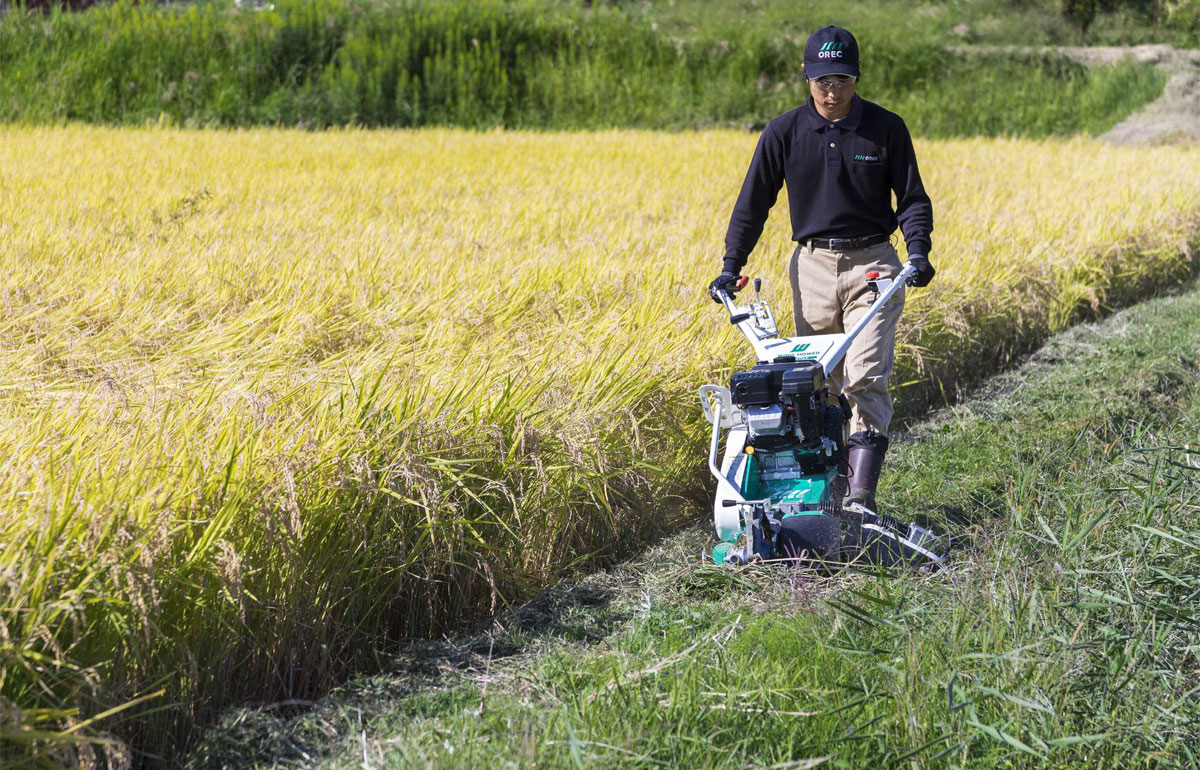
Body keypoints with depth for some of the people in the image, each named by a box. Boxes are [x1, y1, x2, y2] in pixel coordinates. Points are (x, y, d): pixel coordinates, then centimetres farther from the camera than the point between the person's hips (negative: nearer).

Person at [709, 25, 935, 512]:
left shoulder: (886, 129, -1)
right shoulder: (784, 133, 2)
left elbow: (912, 198, 5)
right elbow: (753, 202, 8)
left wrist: (918, 250, -13)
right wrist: (731, 266, -1)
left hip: (871, 266, -2)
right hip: (812, 267, 2)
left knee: (866, 378, -14)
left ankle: (860, 493, -19)